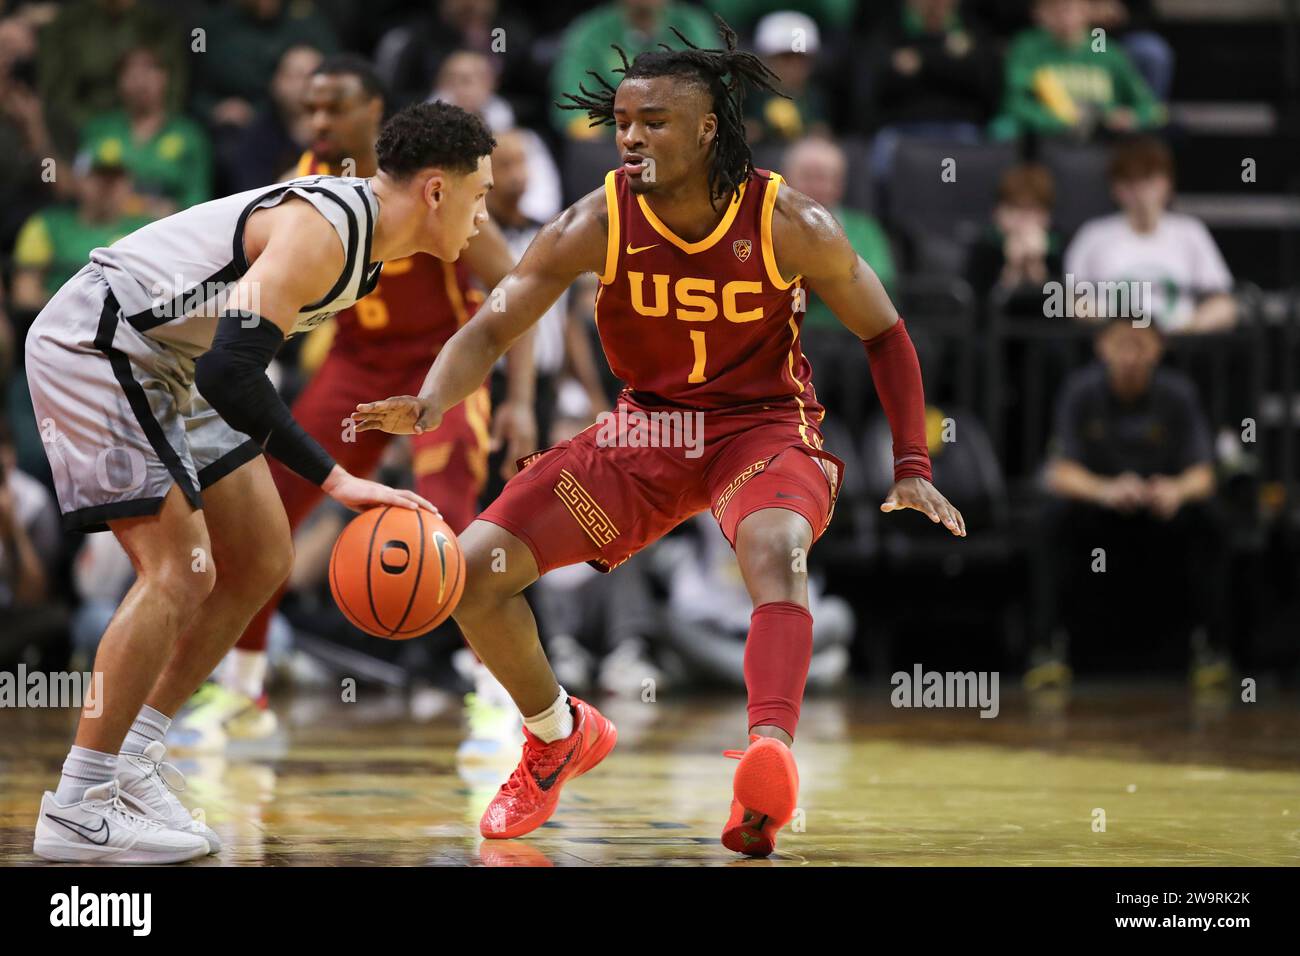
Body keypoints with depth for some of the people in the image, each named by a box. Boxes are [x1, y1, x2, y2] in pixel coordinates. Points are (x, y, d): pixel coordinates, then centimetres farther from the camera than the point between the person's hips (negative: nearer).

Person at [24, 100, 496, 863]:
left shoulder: (366, 239, 6)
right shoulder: (322, 232, -26)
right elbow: (228, 373, -33)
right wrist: (333, 479, -29)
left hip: (168, 365, 10)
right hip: (92, 347, -10)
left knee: (261, 564, 8)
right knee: (181, 573, -17)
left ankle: (130, 763, 14)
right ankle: (76, 810, -11)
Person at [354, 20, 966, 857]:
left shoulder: (790, 224, -15)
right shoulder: (598, 224, -13)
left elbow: (884, 333, -1)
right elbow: (492, 328, -12)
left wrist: (912, 469, -7)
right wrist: (429, 405, -33)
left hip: (765, 426, -3)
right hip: (648, 428, 3)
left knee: (776, 550, -39)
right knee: (473, 569, -7)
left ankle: (771, 758, -57)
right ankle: (561, 737, 20)